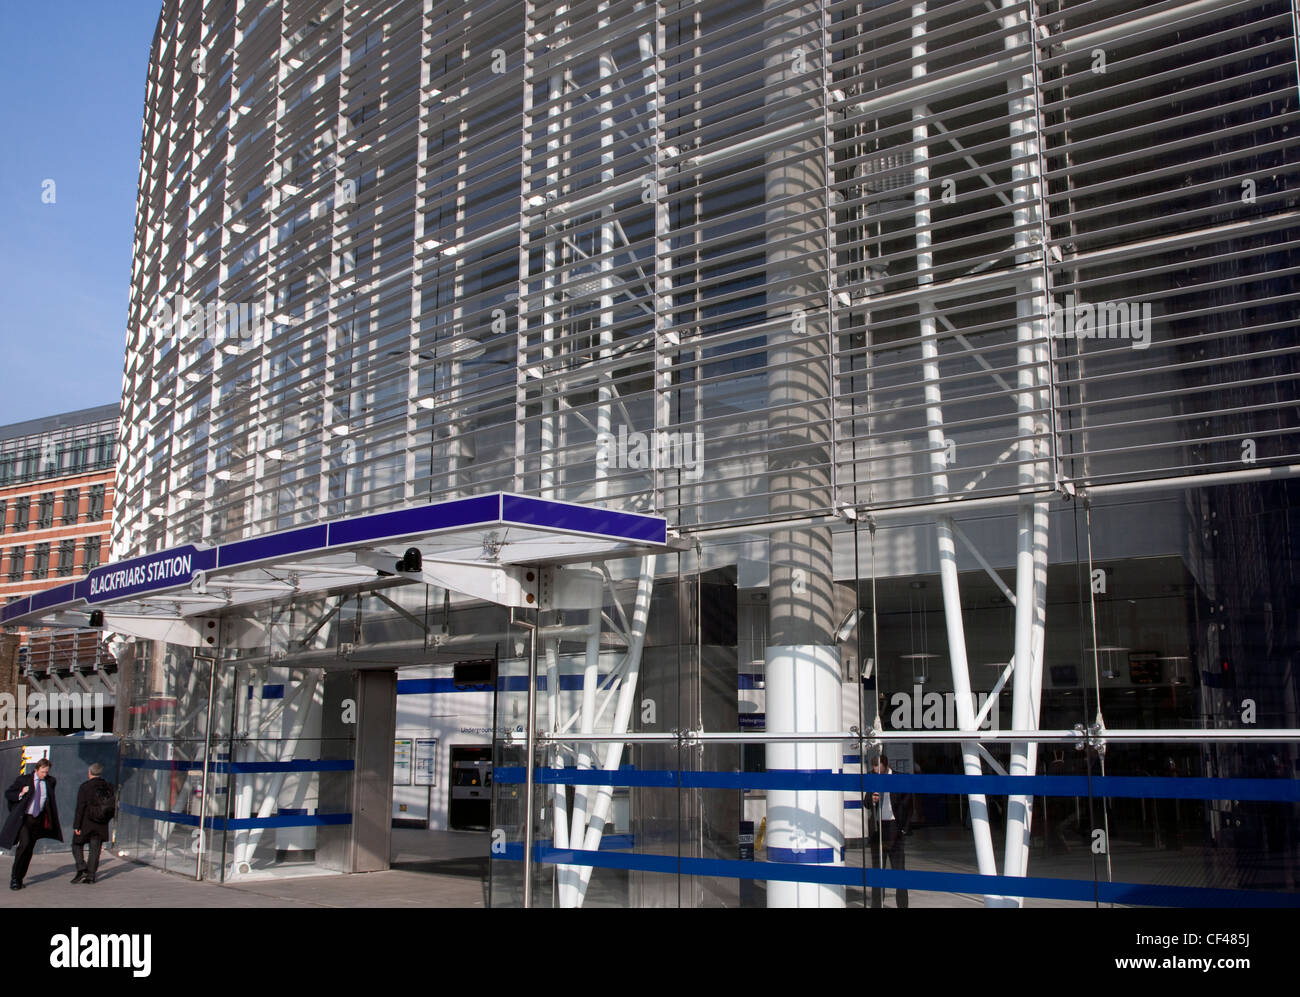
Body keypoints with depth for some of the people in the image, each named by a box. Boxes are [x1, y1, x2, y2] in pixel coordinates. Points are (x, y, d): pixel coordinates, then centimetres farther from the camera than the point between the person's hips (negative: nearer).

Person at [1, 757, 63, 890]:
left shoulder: (50, 781, 5)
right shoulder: (23, 779, -3)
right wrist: (21, 793, -15)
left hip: (38, 820, 4)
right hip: (23, 819, -4)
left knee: (29, 850, 6)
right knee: (24, 844, -21)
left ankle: (19, 879, 17)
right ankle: (14, 878, -10)